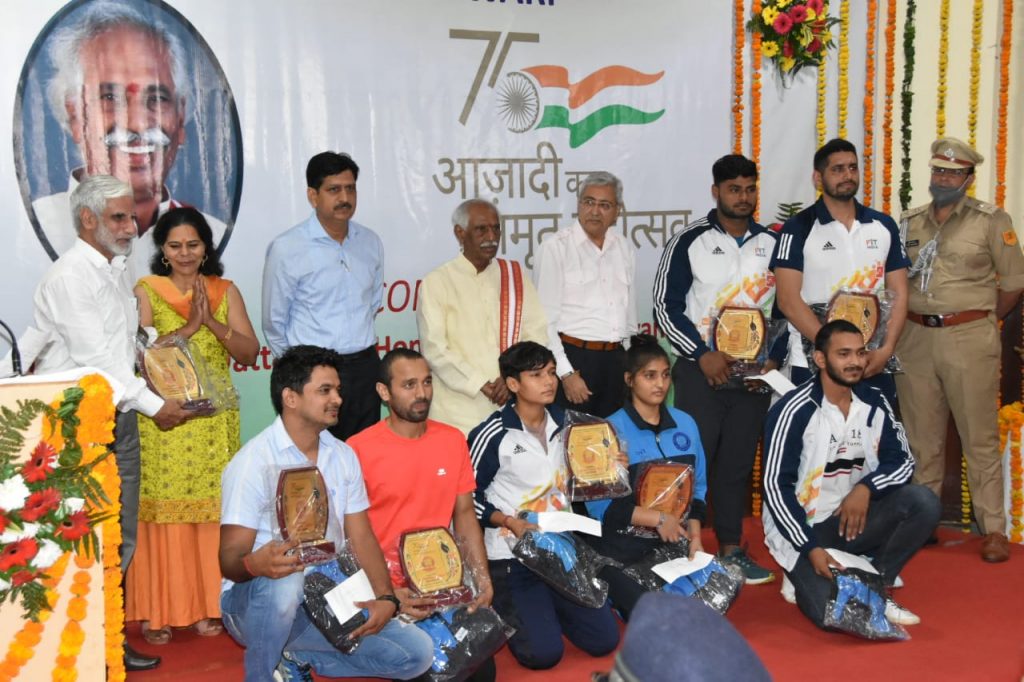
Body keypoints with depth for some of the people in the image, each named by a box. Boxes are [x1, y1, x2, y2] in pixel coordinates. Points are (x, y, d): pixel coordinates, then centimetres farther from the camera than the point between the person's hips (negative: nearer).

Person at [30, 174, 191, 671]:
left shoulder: (117, 271, 15)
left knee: (121, 540, 11)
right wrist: (153, 405, -15)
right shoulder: (70, 277, -12)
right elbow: (96, 359, -17)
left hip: (119, 419, 8)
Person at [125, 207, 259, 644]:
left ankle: (206, 606, 15)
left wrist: (212, 321, -12)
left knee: (211, 509, 3)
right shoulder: (145, 291, 3)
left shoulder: (225, 291, 9)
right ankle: (156, 611, 8)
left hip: (214, 420, 2)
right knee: (162, 512, -3)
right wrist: (187, 328, -17)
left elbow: (249, 353, 1)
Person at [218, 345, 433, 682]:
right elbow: (230, 559, -17)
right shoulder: (253, 462, -14)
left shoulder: (344, 456, 5)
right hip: (254, 602, -5)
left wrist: (385, 598, -11)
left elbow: (361, 537, 5)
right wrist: (256, 564, -41)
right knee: (285, 583, -40)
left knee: (418, 653, -9)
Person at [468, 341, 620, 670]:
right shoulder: (492, 435, -13)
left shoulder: (566, 422, 6)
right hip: (512, 556, -5)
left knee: (604, 640, -1)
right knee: (543, 652, -14)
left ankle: (544, 606, 24)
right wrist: (509, 522, -20)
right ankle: (506, 609, 17)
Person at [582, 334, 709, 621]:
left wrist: (695, 536, -3)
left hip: (675, 543, 5)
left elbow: (698, 488, 10)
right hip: (621, 549, -5)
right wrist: (657, 519, -18)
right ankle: (615, 593, 13)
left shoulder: (685, 424, 6)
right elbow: (599, 503, -17)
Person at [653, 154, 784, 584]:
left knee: (738, 464, 10)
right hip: (701, 371, -3)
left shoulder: (772, 244, 9)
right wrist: (702, 354, -12)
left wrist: (774, 358, 0)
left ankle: (732, 549, 20)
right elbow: (666, 306, -4)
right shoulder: (689, 243, -2)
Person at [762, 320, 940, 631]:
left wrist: (867, 488, -17)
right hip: (802, 527, -5)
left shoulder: (874, 402, -1)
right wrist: (810, 548, -21)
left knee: (923, 502, -19)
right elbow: (776, 487, -16)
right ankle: (802, 575, 12)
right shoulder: (793, 411, -18)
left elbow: (903, 461, 4)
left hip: (853, 517, 5)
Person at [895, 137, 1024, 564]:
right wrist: (916, 318, 7)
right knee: (922, 438, 11)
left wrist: (983, 322, 6)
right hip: (916, 338, 4)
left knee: (981, 439, -1)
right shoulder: (910, 222, 11)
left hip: (969, 340, -4)